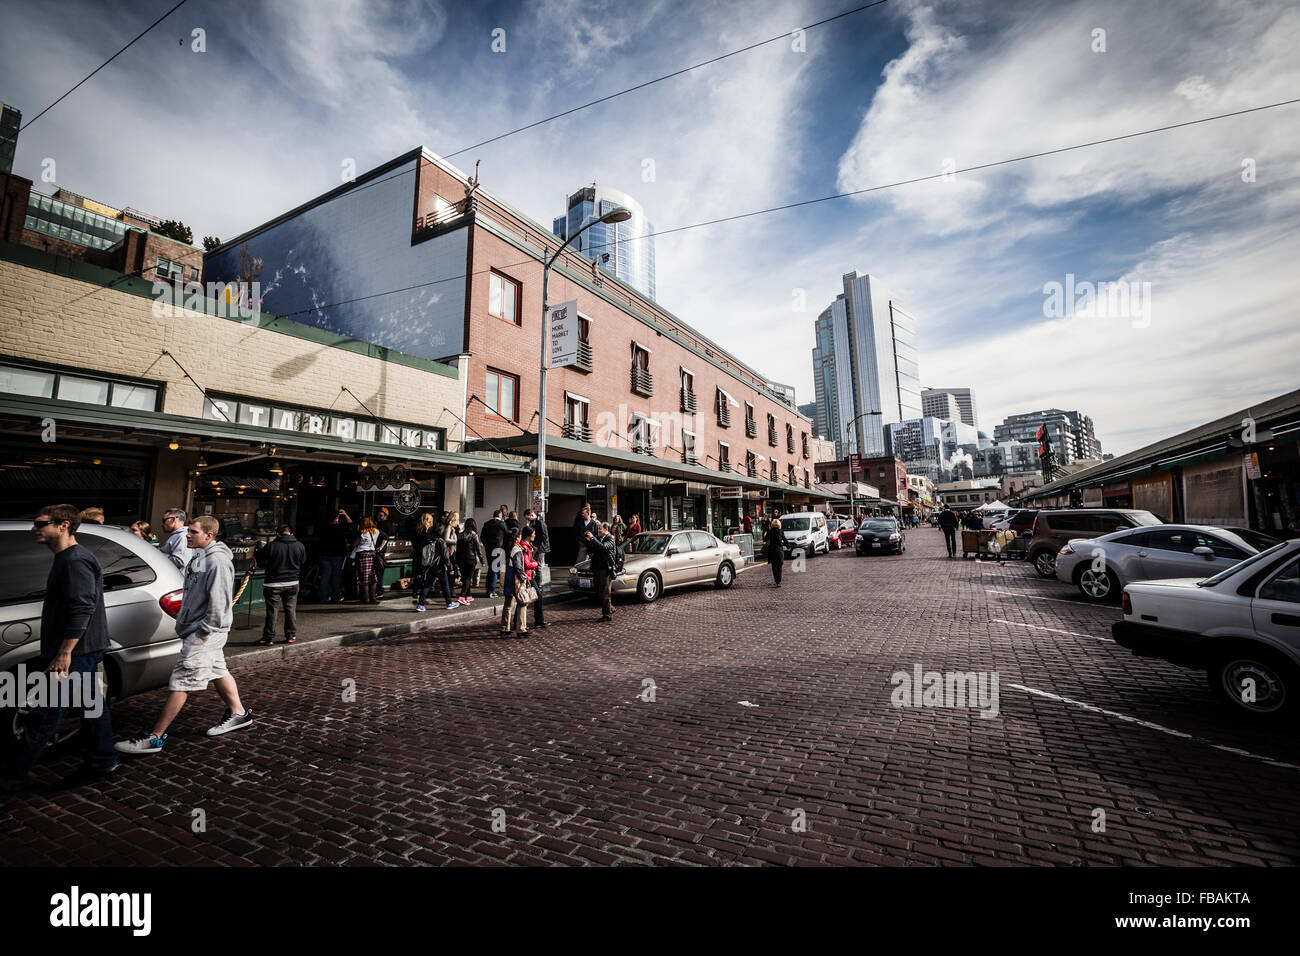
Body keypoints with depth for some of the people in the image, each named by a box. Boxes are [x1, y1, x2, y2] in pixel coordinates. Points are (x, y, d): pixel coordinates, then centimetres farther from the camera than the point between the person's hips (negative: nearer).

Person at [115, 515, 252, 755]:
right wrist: (184, 624, 19)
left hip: (206, 632, -11)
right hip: (198, 630, 11)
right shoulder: (200, 557, 12)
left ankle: (154, 737, 4)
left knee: (181, 681, -4)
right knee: (218, 672, 18)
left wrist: (203, 633, -21)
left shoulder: (217, 561, -20)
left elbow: (219, 603, -24)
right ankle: (238, 713, 30)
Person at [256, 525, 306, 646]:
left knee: (272, 611, 4)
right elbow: (303, 562, 8)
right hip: (292, 583, 3)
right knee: (291, 609, 10)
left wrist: (261, 549, 11)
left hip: (273, 584, -3)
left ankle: (268, 638, 11)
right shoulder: (300, 546, -3)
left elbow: (262, 562, -4)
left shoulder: (271, 546, -13)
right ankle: (291, 636, 15)